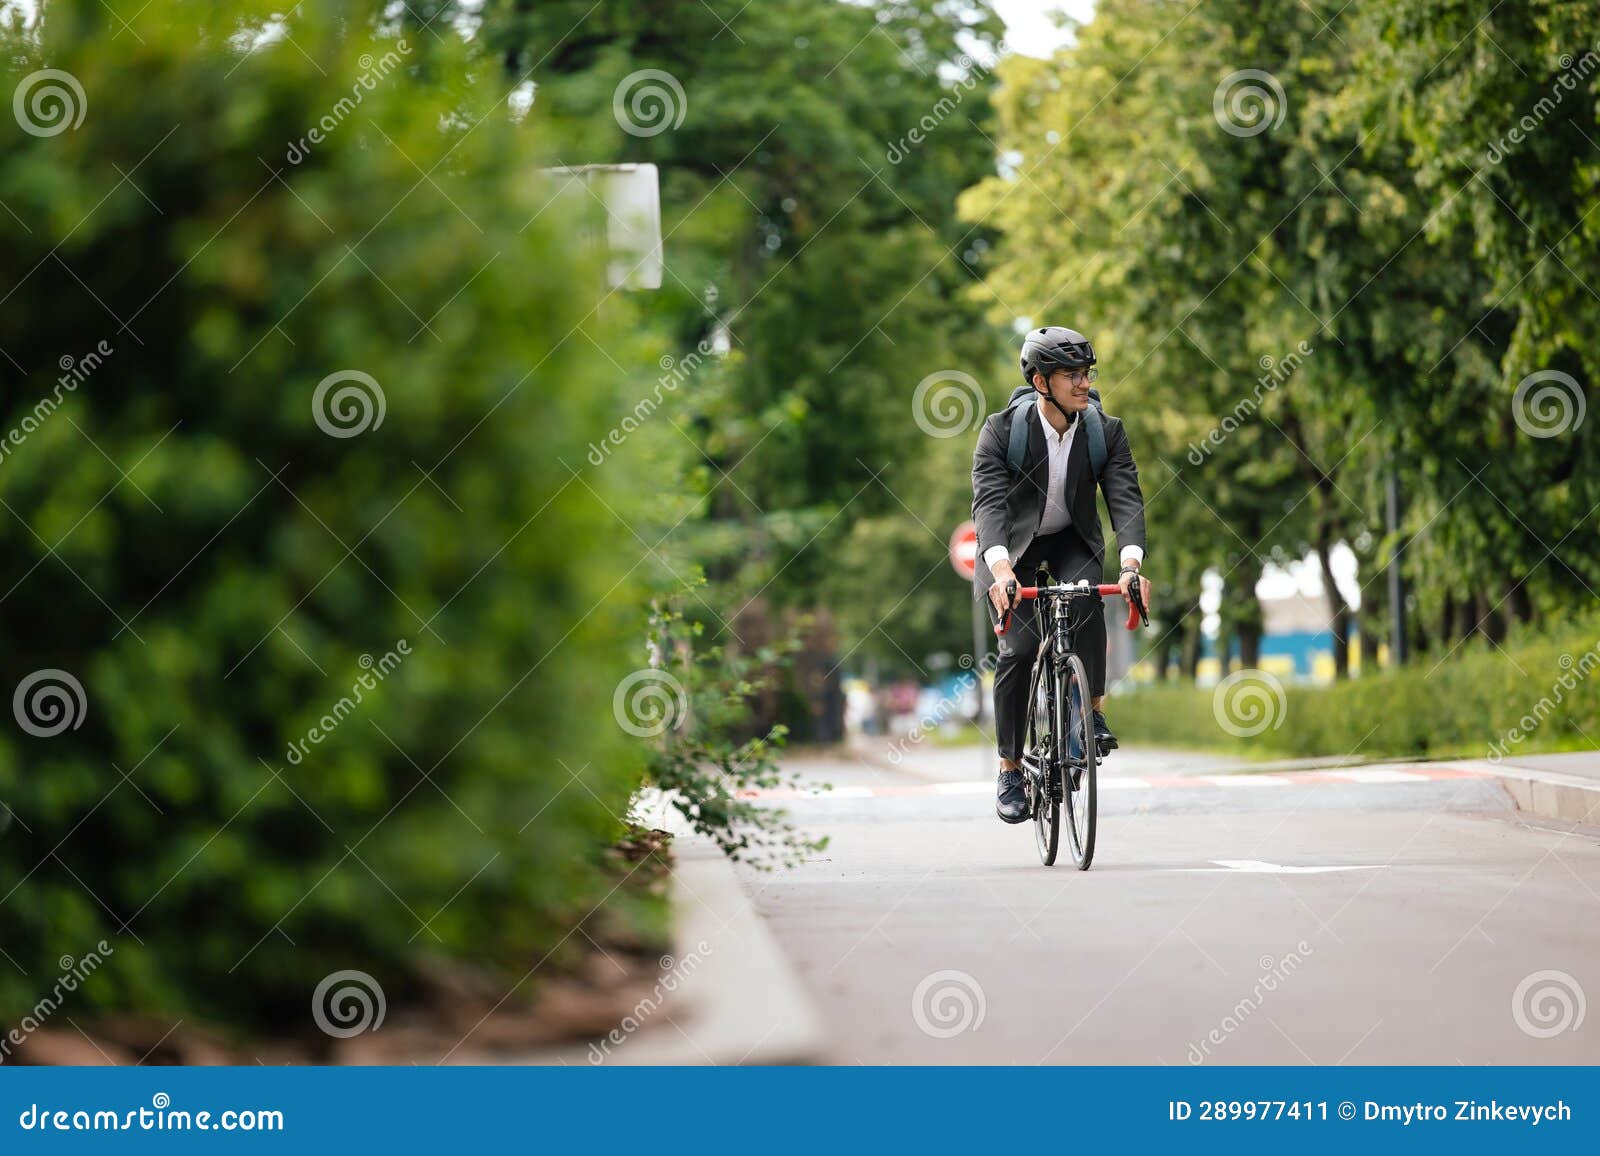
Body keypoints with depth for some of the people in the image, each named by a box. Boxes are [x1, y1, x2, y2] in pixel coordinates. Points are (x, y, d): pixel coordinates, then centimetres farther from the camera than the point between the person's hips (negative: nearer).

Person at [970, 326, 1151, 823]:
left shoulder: (1106, 432, -17)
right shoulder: (1002, 429, -24)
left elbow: (1126, 498, -25)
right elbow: (989, 502, -34)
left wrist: (1131, 563, -44)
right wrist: (1000, 567, -51)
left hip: (1072, 539, 2)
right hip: (1013, 546, -2)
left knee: (1086, 600, -32)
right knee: (1018, 649, -16)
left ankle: (1094, 709, -16)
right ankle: (1010, 769, -2)